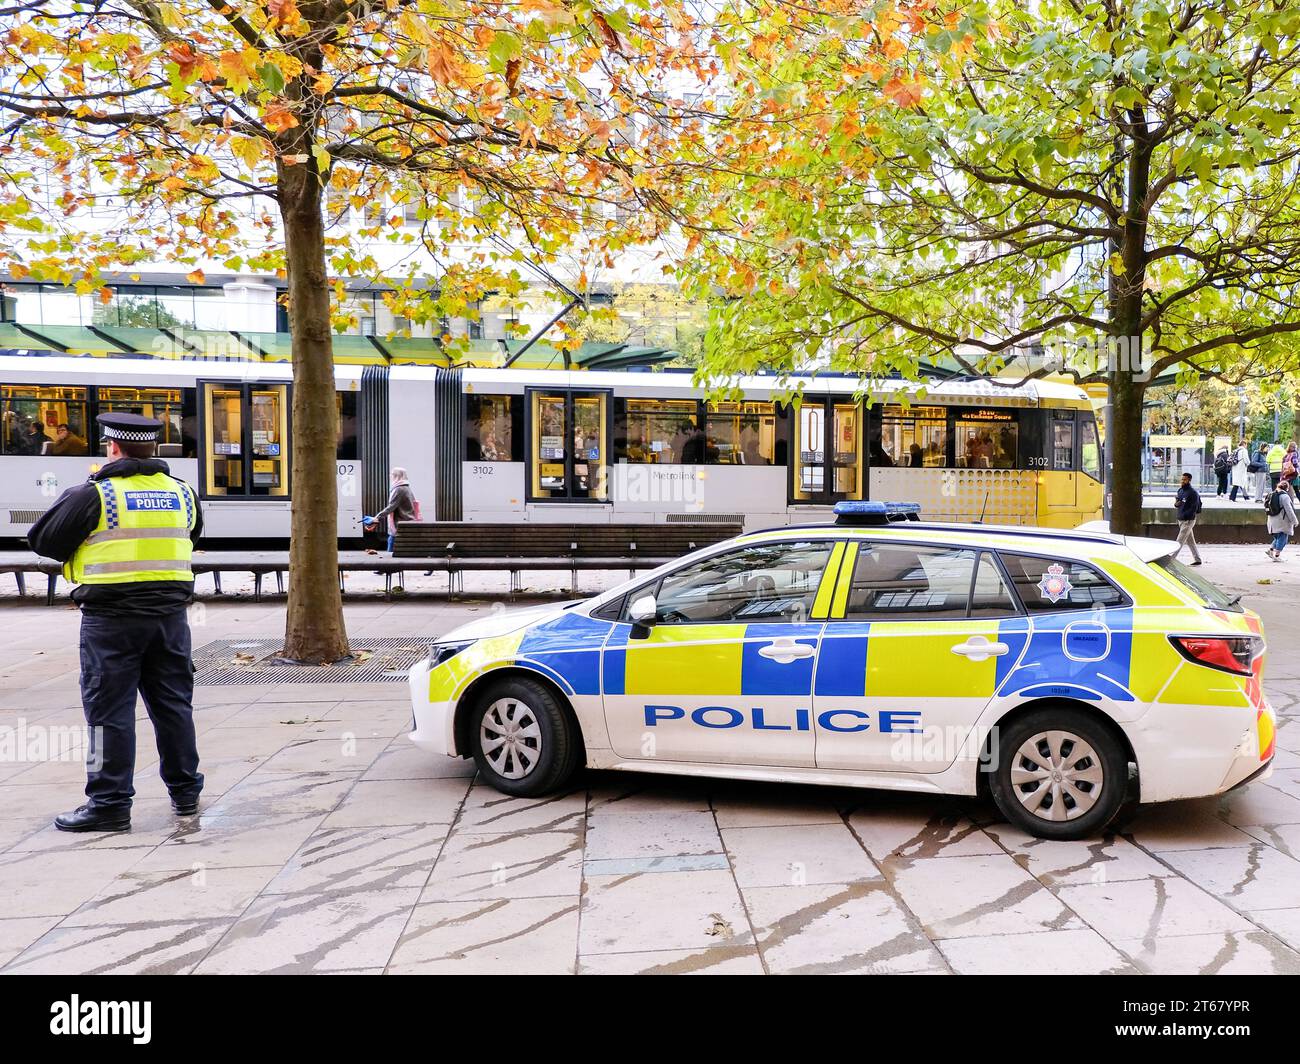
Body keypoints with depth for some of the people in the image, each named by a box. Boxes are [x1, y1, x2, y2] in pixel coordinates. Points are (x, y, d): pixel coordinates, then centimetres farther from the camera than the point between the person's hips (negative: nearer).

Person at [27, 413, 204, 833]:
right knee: (173, 703, 14)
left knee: (109, 709, 3)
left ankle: (109, 802, 8)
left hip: (111, 617, -5)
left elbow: (42, 539, -1)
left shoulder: (94, 495, -9)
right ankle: (185, 792, 23)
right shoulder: (182, 493, 7)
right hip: (170, 613, 5)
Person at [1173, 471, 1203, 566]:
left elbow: (1194, 508, -18)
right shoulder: (1180, 490, 10)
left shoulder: (1193, 493, -14)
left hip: (1188, 520, -8)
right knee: (1190, 541, 14)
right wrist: (1176, 504, -4)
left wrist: (1184, 515, -24)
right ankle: (1197, 559, 23)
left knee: (1180, 542, -7)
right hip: (1180, 520, 8)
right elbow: (1177, 503, 19)